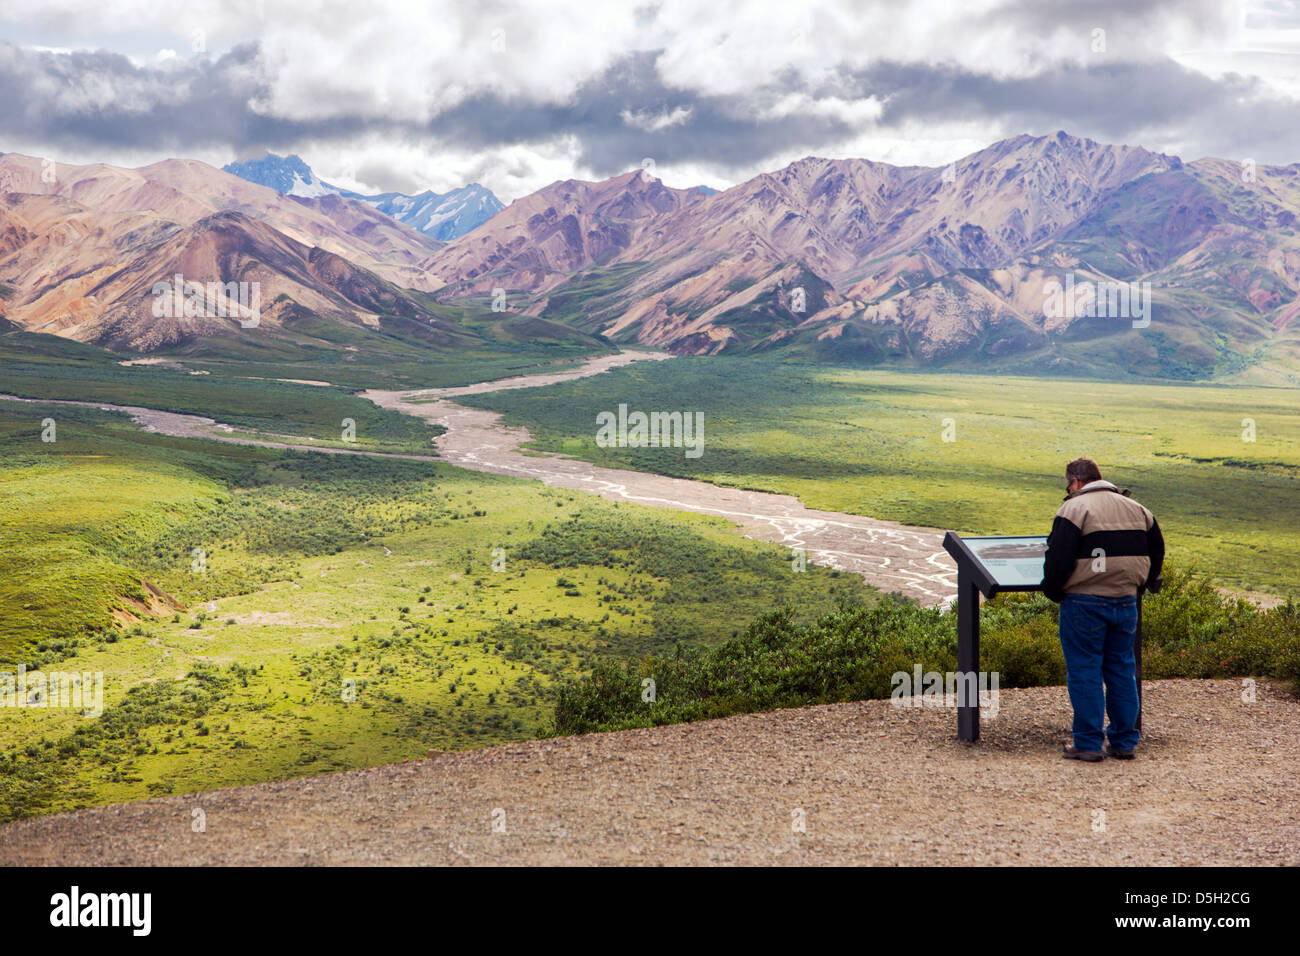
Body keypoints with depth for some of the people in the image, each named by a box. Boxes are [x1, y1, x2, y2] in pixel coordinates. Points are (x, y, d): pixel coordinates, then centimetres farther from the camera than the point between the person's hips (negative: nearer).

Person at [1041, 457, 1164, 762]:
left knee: (1084, 673, 1)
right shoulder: (1136, 509, 12)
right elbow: (1156, 552, 19)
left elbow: (1058, 558, -14)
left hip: (1084, 603, -6)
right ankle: (1124, 742, 17)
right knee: (1121, 670, 13)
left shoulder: (1075, 508, -9)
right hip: (1125, 601, 6)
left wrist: (1053, 592, 1)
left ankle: (1088, 744, 3)